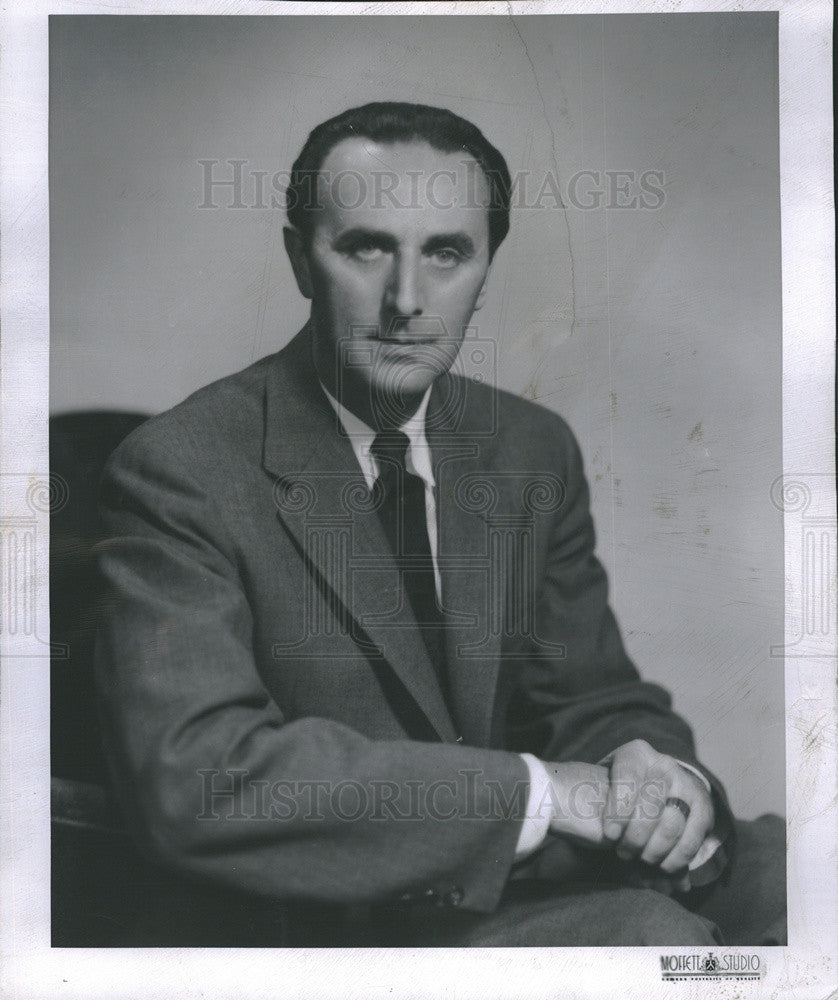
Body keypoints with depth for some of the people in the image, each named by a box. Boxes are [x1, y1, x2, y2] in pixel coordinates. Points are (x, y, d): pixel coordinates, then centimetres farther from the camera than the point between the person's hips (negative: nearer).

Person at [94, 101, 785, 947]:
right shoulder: (180, 472, -13)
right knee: (651, 934, -29)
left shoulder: (536, 451, 6)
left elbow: (593, 695, 8)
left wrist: (655, 771, -17)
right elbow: (190, 778, -25)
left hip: (532, 872, 6)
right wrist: (531, 790, -26)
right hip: (353, 912, -5)